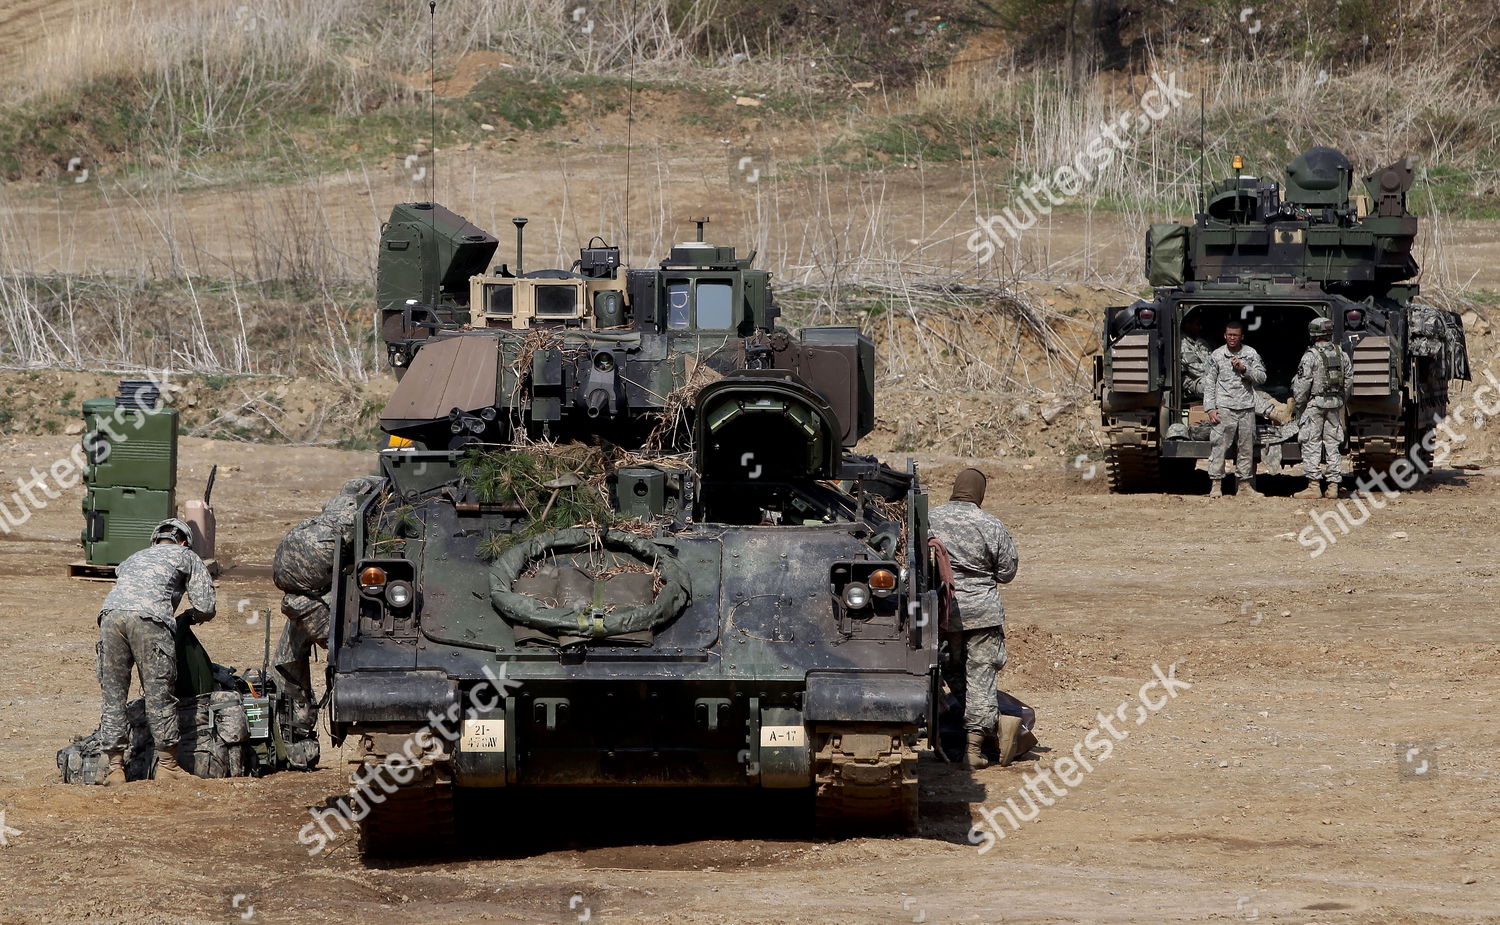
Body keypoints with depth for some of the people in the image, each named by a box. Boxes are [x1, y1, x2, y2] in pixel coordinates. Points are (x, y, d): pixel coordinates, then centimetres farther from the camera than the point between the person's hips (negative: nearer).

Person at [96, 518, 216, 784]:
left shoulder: (134, 558, 39)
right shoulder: (187, 557, 25)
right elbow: (206, 609, 18)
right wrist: (187, 617, 40)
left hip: (110, 613, 4)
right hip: (149, 618, -4)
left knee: (113, 695, 9)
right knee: (160, 696, 4)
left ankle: (115, 768, 9)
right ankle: (167, 765, 9)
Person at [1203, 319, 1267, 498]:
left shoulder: (1251, 354, 8)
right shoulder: (1216, 356, 4)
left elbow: (1261, 377, 4)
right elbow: (1209, 383, 4)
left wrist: (1244, 369, -11)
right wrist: (1210, 408, -3)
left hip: (1246, 408, 2)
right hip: (1224, 407, -2)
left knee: (1246, 447, 6)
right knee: (1219, 445, -7)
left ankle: (1244, 483, 14)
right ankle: (1216, 484, -4)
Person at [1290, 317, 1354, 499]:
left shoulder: (1310, 356, -12)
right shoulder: (1342, 355, 6)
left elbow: (1302, 384, -14)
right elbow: (1349, 380, 11)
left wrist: (1297, 403, -2)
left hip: (1315, 403, -6)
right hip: (1336, 403, 6)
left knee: (1311, 445, -1)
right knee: (1332, 444, 10)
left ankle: (1313, 486, -5)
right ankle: (1333, 486, 9)